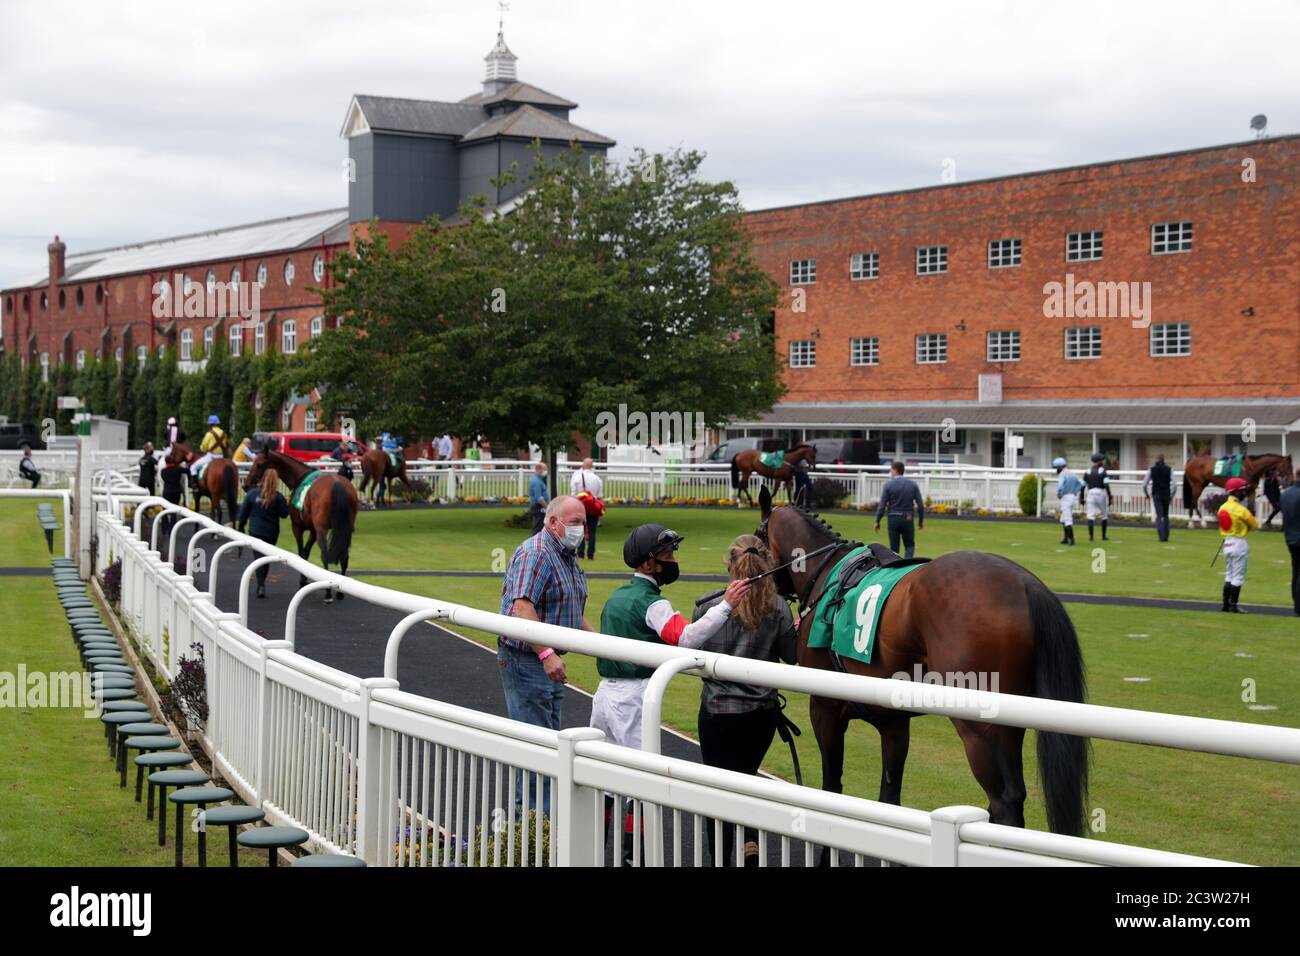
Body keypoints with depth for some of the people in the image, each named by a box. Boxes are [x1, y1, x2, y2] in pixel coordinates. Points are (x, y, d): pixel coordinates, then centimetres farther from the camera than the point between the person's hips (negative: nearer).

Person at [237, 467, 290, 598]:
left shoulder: (252, 493, -6)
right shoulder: (278, 497, -12)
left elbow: (243, 512, 0)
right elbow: (284, 514, -7)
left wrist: (241, 527, 12)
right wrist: (286, 503, 10)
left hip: (255, 531, 0)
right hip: (271, 532, 0)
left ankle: (261, 585, -13)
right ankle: (261, 584, 25)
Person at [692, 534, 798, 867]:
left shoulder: (708, 608, -11)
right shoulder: (778, 608, -8)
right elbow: (791, 656, -1)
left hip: (717, 711, -2)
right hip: (763, 713, 2)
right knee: (746, 776, 23)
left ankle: (722, 858, 8)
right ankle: (750, 838, 3)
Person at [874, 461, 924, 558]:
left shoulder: (888, 484, -6)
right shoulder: (912, 484, 2)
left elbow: (882, 505, -7)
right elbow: (920, 504, 2)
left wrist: (877, 521, 1)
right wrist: (921, 520, 13)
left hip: (893, 518, -1)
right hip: (908, 519, 1)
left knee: (894, 547, 8)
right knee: (910, 545, 10)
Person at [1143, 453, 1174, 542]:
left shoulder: (1151, 470, -1)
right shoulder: (1169, 469, 0)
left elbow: (1144, 484, -1)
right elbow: (1174, 484, -7)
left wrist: (1147, 495, 13)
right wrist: (1171, 496, 4)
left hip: (1156, 495, -1)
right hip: (1166, 495, 1)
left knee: (1159, 516, -1)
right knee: (1166, 515, 16)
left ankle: (1161, 536, -12)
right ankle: (1166, 536, 14)